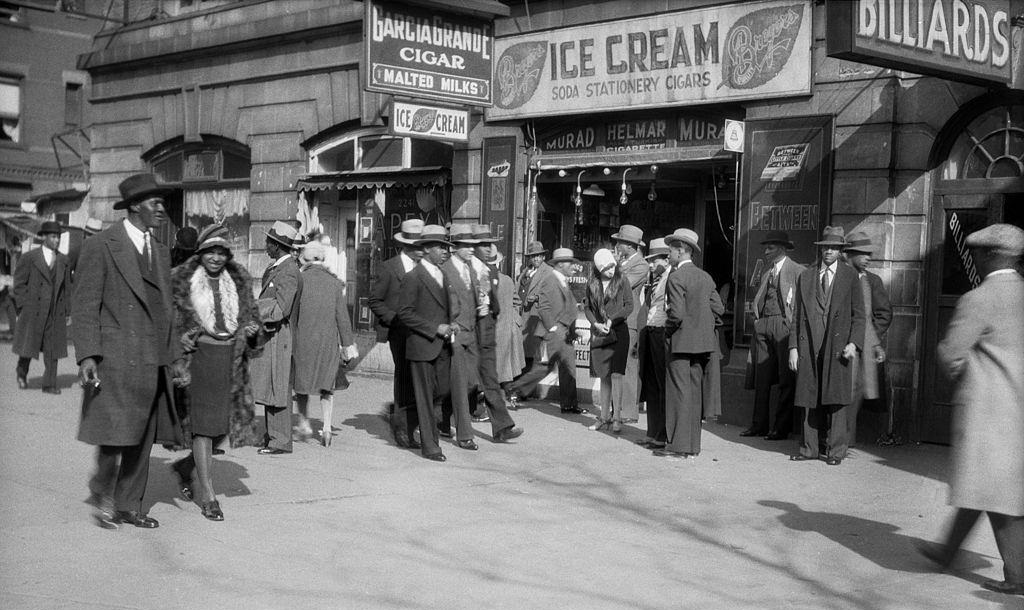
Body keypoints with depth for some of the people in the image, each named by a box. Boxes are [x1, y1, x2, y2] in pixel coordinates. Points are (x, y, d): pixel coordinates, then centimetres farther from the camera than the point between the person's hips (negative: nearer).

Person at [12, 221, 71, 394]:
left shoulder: (63, 260, 7)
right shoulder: (29, 258, -3)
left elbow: (67, 287, 11)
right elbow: (19, 284, -2)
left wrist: (66, 312, 7)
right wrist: (21, 309, -7)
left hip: (55, 313, 3)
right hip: (33, 311, -3)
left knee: (52, 348, 0)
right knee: (28, 345, 5)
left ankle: (49, 384, 4)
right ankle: (22, 371, 33)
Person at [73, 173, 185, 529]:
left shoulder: (160, 252, 15)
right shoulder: (101, 246, -5)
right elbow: (84, 305, -8)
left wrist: (174, 356, 17)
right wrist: (86, 356, -16)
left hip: (153, 362, 7)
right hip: (117, 359, -6)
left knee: (142, 440, 9)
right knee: (117, 432, -8)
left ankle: (128, 506, 20)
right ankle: (102, 489, 17)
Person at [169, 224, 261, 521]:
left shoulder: (239, 281, 11)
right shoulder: (182, 280, 1)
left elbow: (252, 314, 19)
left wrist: (252, 328, -3)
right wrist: (180, 336, -12)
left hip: (232, 357, 4)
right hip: (200, 353, -4)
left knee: (228, 423, 7)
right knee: (204, 422, -6)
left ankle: (186, 466, 32)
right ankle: (208, 496, 0)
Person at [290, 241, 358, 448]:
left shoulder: (301, 278, -8)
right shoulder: (335, 282, 1)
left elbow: (292, 312, -6)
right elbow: (342, 316, 2)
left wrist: (290, 338, 3)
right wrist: (348, 344, 8)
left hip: (303, 338, -2)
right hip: (329, 340, 2)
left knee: (302, 383, 14)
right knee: (326, 384, 11)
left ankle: (305, 421, 13)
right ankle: (327, 427, 2)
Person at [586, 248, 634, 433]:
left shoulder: (621, 281, -2)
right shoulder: (592, 284, 6)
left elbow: (629, 306, -2)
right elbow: (587, 308, 12)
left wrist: (612, 319, -12)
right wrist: (596, 324, -5)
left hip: (618, 332, -3)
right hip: (599, 334, 3)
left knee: (615, 375, -11)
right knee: (604, 377, 6)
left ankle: (617, 417, -7)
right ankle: (604, 417, 14)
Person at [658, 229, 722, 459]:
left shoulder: (676, 278, -13)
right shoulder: (705, 277, 10)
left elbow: (676, 314, -20)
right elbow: (718, 309, 10)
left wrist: (668, 330, -3)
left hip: (682, 342, -7)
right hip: (704, 341, 7)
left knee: (679, 392, -3)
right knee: (695, 393, 12)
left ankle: (678, 445, -1)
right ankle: (693, 444, 17)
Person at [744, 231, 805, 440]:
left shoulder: (797, 271, 0)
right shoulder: (766, 274, 19)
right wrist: (757, 325, 9)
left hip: (784, 325, -6)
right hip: (763, 326, 6)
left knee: (786, 378, -2)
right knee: (761, 377, 7)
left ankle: (782, 428, 2)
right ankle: (759, 424, 13)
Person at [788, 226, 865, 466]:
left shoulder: (850, 276, 7)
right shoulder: (805, 276, 14)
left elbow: (858, 314, 4)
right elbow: (798, 315, 13)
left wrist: (854, 343, -9)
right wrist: (793, 347, 5)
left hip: (837, 344, -2)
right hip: (809, 344, 3)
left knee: (835, 399, -4)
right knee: (810, 398, 4)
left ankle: (835, 450, 3)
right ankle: (810, 448, 11)